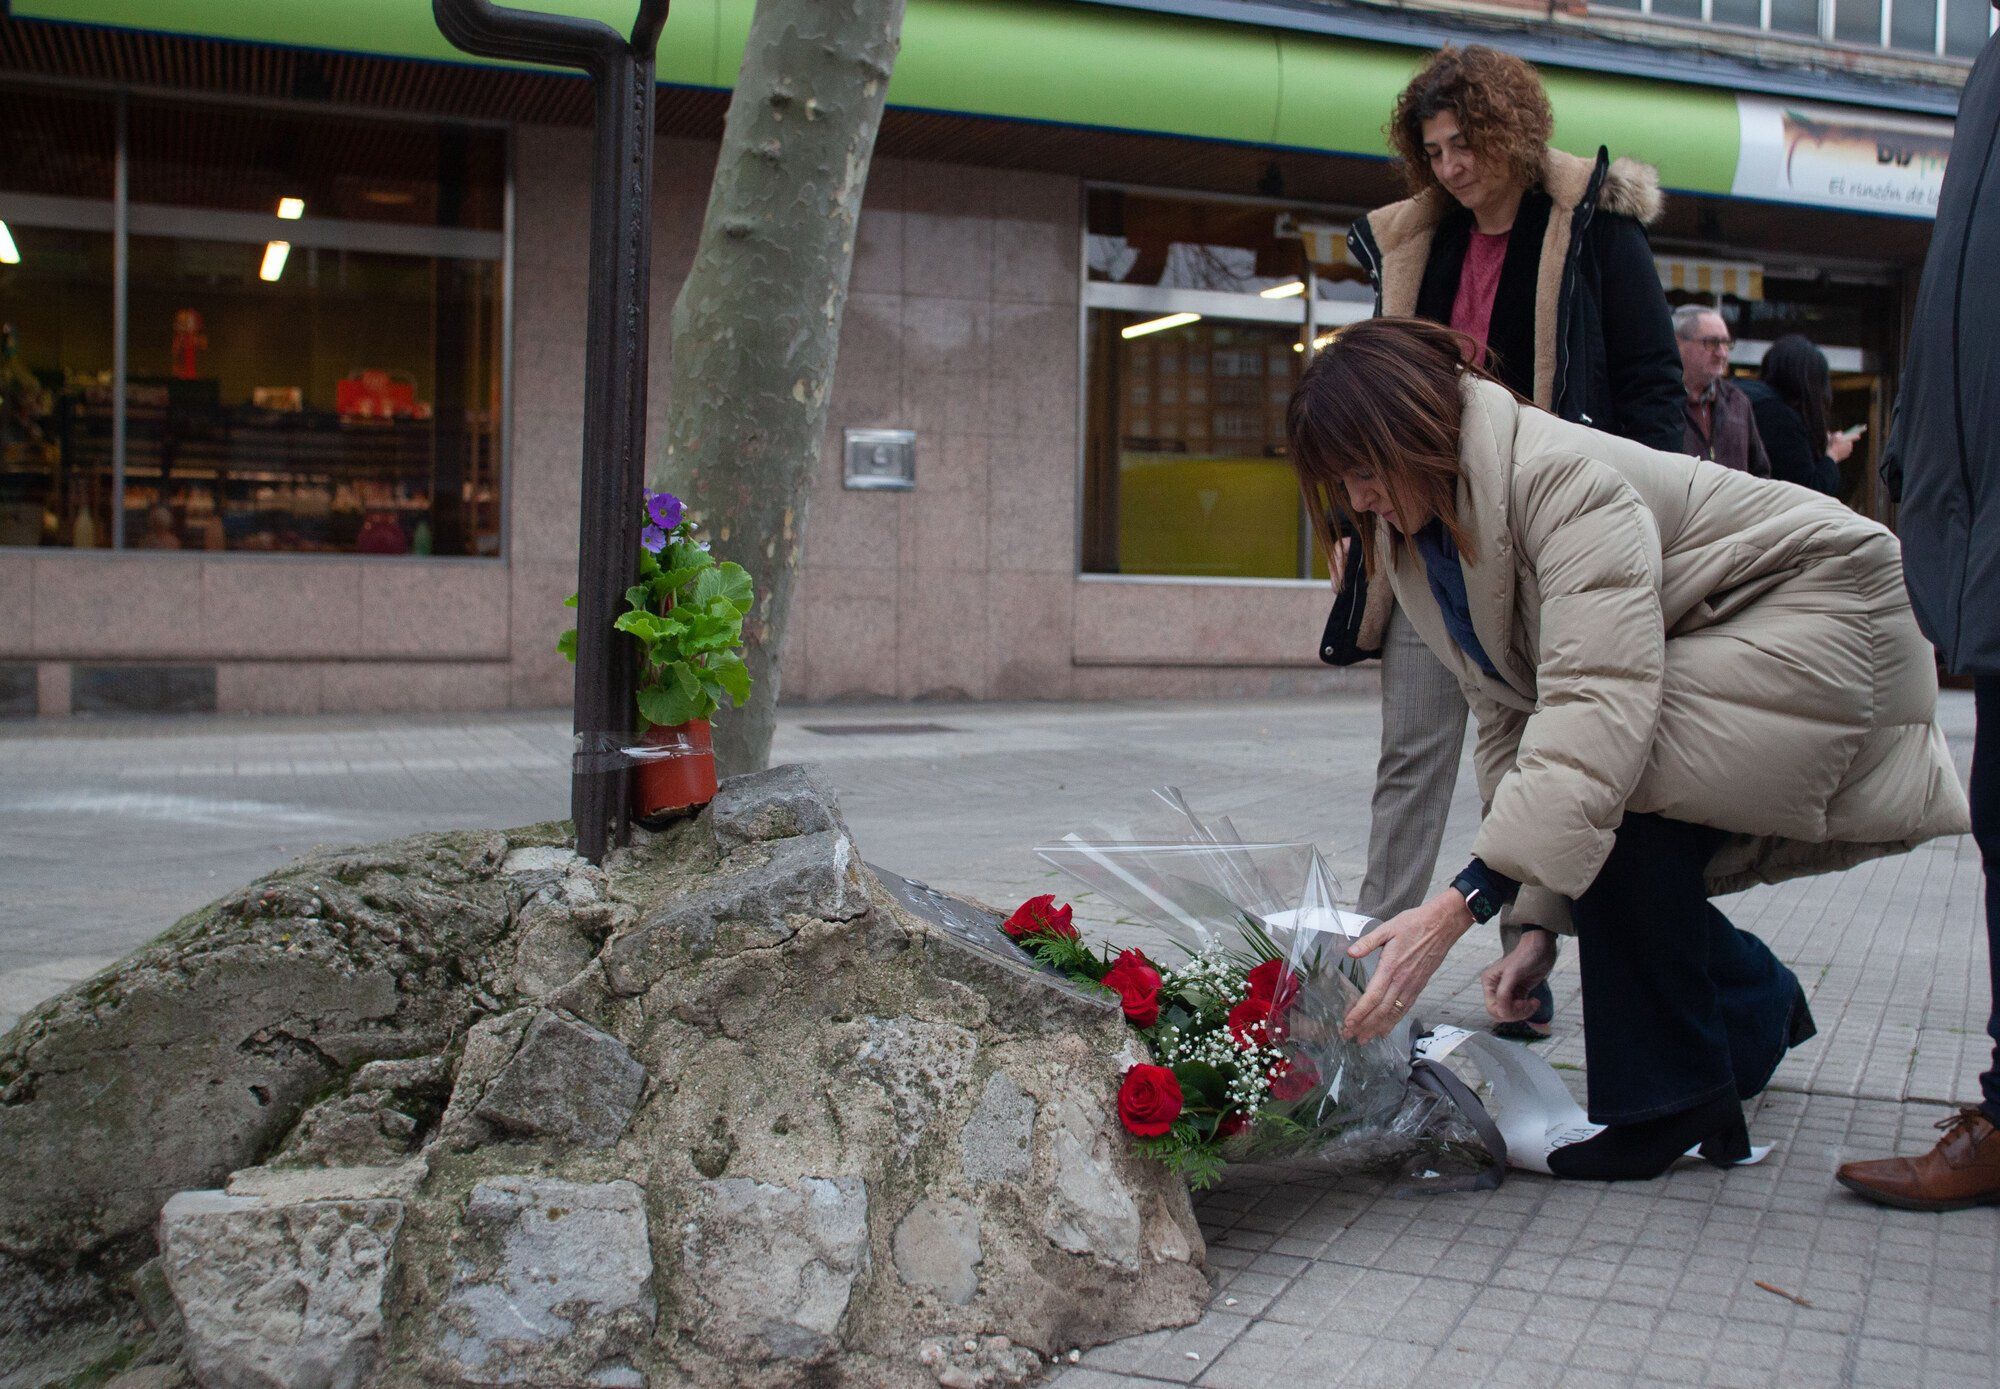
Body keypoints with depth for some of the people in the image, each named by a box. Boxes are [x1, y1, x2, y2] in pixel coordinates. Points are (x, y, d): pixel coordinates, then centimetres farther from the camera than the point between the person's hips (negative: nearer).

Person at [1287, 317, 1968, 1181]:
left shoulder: (1565, 478, -32)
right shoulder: (1422, 535, -5)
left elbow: (1596, 711, -43)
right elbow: (1509, 719, -4)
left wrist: (1463, 903, -49)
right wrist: (1536, 919, -10)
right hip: (1698, 649, 9)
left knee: (1620, 800, -28)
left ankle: (1671, 1101, -10)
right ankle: (1757, 1010, 24)